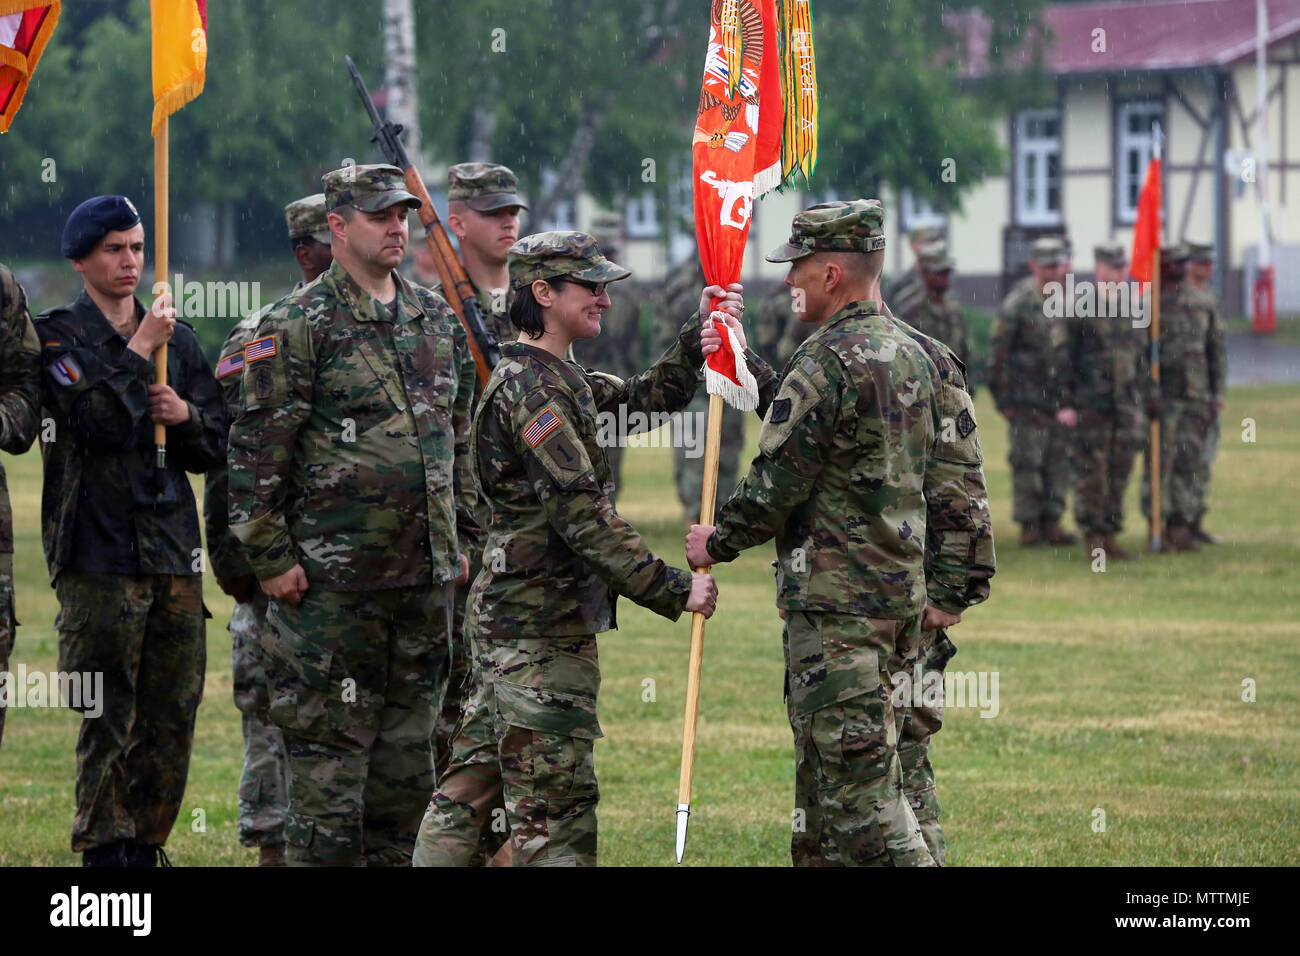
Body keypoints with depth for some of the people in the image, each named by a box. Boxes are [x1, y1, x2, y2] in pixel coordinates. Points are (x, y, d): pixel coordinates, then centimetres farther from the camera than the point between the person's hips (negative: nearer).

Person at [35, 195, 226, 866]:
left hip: (173, 553, 5)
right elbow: (96, 422, -16)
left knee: (173, 716, 6)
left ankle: (147, 845, 16)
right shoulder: (56, 337, 0)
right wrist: (139, 351, -13)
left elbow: (214, 450, 17)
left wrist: (185, 415, -3)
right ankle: (105, 854, 1)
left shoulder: (178, 339, 16)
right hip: (97, 553, -5)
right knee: (109, 720, -6)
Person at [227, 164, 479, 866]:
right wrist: (270, 557, -11)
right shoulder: (296, 327, -7)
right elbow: (256, 451, -8)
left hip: (427, 576, 6)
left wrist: (462, 538, 16)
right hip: (332, 578, -6)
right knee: (329, 740, -3)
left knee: (408, 749, 10)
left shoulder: (438, 321, 13)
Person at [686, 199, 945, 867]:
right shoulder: (913, 356, 12)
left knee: (857, 778, -9)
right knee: (825, 766, 17)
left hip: (836, 600, -10)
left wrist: (716, 542, 2)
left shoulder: (828, 360, -17)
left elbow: (777, 483, -15)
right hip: (900, 588, 10)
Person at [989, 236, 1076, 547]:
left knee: (1060, 462, 6)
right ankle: (1028, 526, 2)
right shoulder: (1019, 303, -5)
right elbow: (999, 354, -5)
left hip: (1063, 400, 5)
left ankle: (1052, 522, 13)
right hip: (1028, 400, -5)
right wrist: (1004, 400, -7)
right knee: (1027, 464, -4)